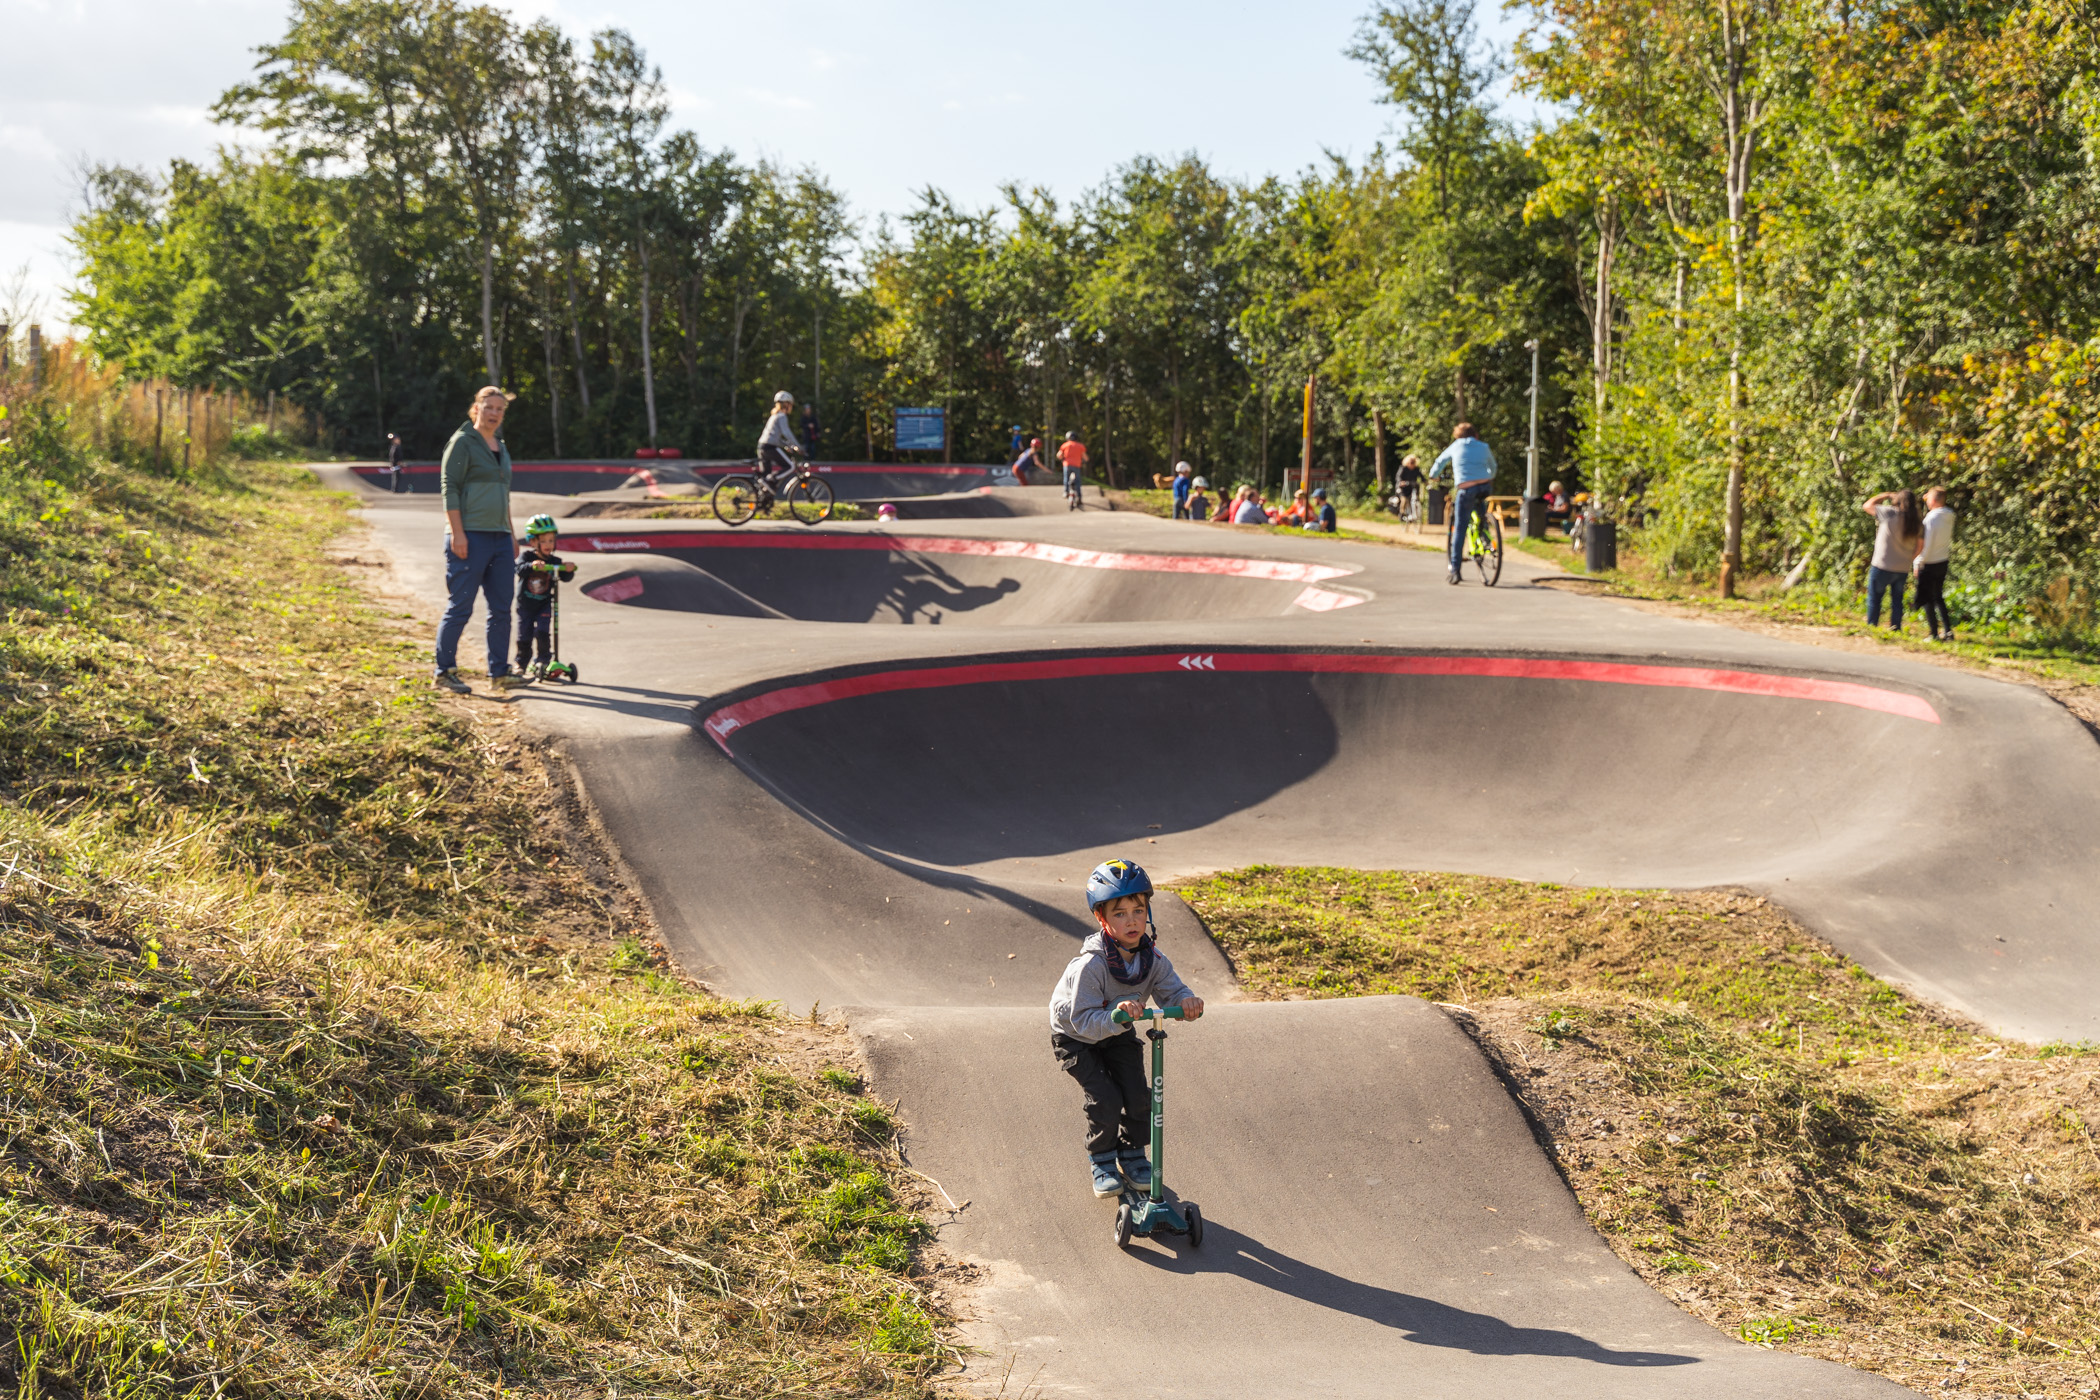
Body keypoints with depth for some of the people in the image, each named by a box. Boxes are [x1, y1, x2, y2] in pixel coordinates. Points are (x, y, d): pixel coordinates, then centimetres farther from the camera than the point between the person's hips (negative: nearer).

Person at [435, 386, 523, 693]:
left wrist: (511, 534, 22)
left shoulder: (501, 447, 19)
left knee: (501, 608, 6)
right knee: (460, 608, -5)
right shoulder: (463, 442, -5)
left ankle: (499, 672, 12)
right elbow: (449, 488, -11)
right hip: (470, 537, -8)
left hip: (499, 538, 8)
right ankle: (445, 671, 4)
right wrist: (457, 533, -18)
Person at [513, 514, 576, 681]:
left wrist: (568, 570, -35)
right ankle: (522, 665, 21)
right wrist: (532, 566, -46)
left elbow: (565, 578, -13)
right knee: (524, 637, 4)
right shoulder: (527, 556, -9)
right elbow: (520, 569, -27)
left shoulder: (554, 561, -4)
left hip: (544, 605, 0)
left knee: (541, 632, -16)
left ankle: (543, 660, 2)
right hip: (525, 605, 0)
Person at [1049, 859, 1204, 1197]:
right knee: (1105, 1099, -15)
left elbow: (1171, 991, -20)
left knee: (1137, 1094, -5)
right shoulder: (1089, 965, -36)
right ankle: (1102, 1160, 10)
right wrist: (1115, 1015, -55)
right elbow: (1083, 1020, -37)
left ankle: (1132, 1153, 20)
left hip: (1119, 1035, 5)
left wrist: (1187, 1002, -44)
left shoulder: (1151, 956, -19)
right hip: (1075, 1038, -5)